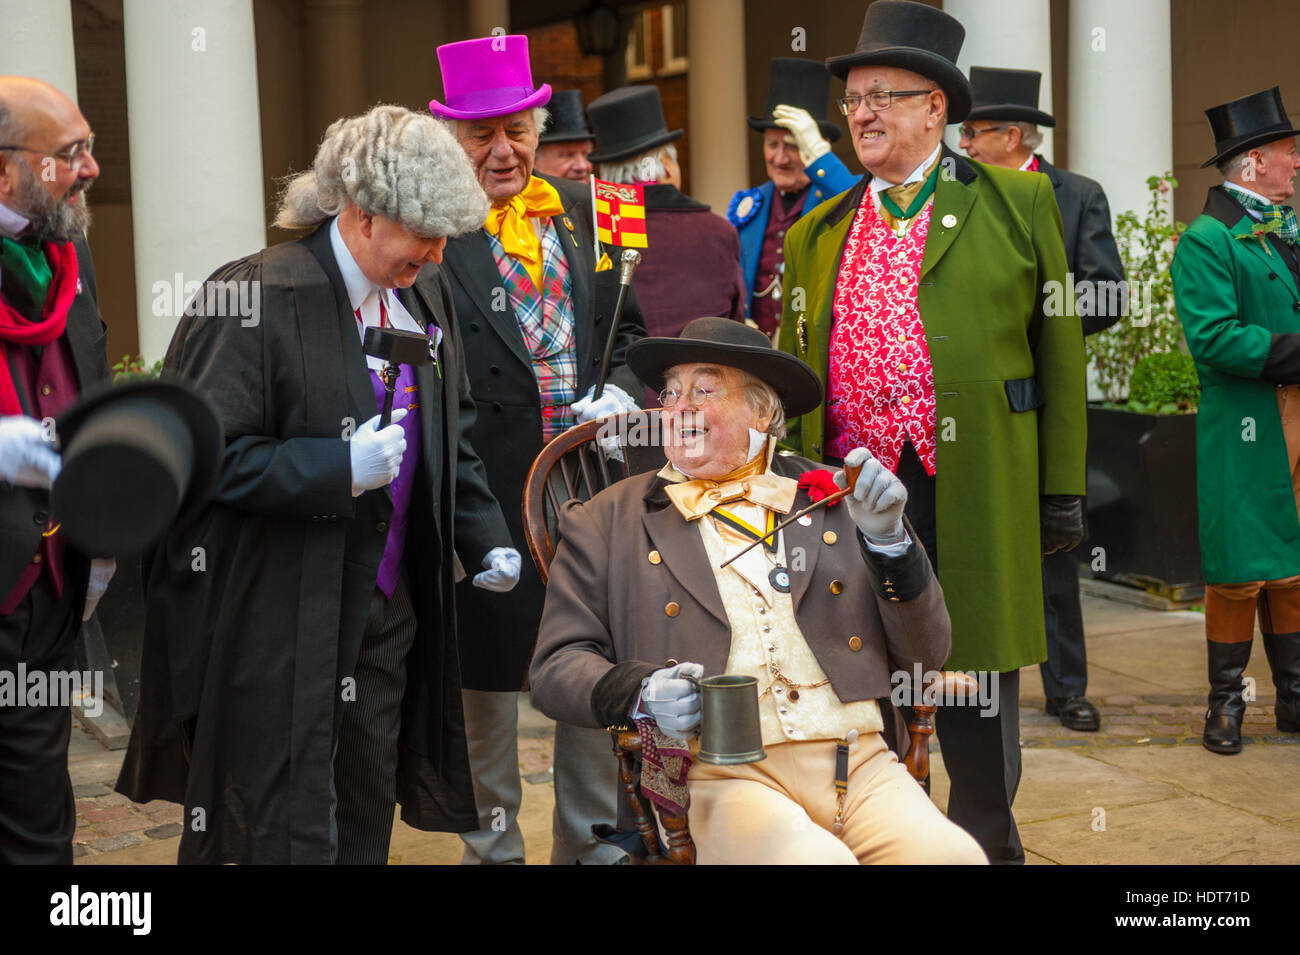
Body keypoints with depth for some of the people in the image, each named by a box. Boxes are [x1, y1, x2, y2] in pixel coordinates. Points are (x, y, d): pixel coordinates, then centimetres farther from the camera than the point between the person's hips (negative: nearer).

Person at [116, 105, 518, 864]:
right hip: (277, 626, -7)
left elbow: (453, 438, 18)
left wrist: (486, 540, 5)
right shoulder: (258, 298, -16)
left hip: (386, 616, 7)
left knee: (365, 826, 17)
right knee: (292, 834, 0)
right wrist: (340, 469, -25)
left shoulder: (426, 295, 8)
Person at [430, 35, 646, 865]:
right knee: (487, 676, 8)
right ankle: (493, 845, 24)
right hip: (488, 492, -4)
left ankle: (592, 842, 28)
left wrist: (622, 391, -3)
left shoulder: (583, 214, 10)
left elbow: (627, 330, 17)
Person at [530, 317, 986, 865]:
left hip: (860, 764, 3)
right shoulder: (604, 525, 14)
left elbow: (924, 656, 15)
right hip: (721, 776, -2)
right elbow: (556, 667, 9)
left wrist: (886, 539, 0)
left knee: (951, 855, -27)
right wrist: (640, 692, -11)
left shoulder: (833, 502, 17)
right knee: (815, 859, -34)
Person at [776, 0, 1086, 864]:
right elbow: (792, 369, 15)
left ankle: (985, 845, 22)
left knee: (975, 706, 5)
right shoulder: (818, 234, 14)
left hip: (971, 494, -3)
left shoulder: (1016, 204, 4)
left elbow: (1059, 351, 3)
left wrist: (1062, 490, 0)